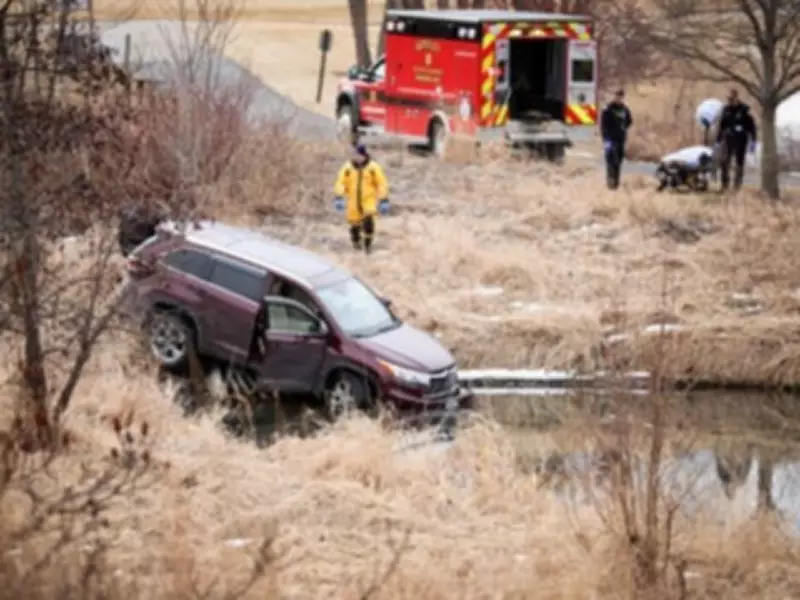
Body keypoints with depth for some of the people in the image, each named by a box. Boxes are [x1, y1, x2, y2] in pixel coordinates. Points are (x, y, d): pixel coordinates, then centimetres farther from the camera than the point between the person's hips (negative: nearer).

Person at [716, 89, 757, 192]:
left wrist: (753, 141, -7)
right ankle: (725, 184, -6)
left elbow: (752, 125, -3)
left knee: (740, 163, 1)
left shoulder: (744, 110, -4)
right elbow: (721, 126, 15)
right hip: (728, 139, 3)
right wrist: (718, 140, 14)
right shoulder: (726, 109, 8)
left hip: (741, 140, -3)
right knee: (724, 162, -11)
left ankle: (737, 185, 7)